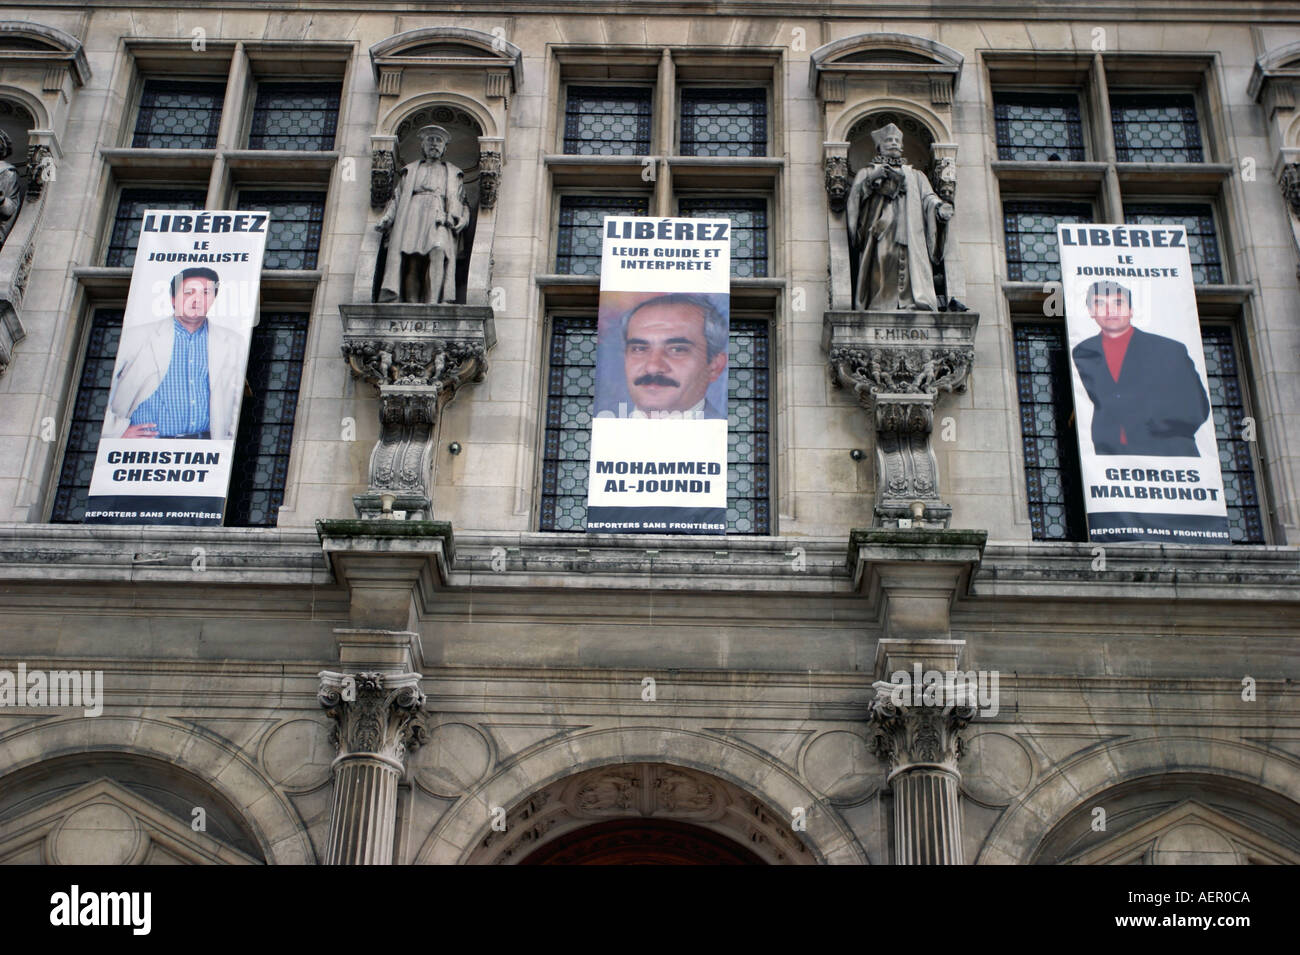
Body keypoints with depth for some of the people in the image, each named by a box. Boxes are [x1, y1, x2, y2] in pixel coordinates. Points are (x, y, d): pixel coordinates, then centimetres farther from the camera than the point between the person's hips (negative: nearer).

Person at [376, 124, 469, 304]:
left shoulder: (453, 173, 28)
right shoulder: (410, 170, 29)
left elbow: (461, 202, 19)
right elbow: (396, 197, 22)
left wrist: (459, 219, -2)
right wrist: (387, 218, 4)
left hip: (440, 216, -1)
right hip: (412, 213, 1)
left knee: (438, 252, -30)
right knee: (412, 262, -20)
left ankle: (432, 305, -43)